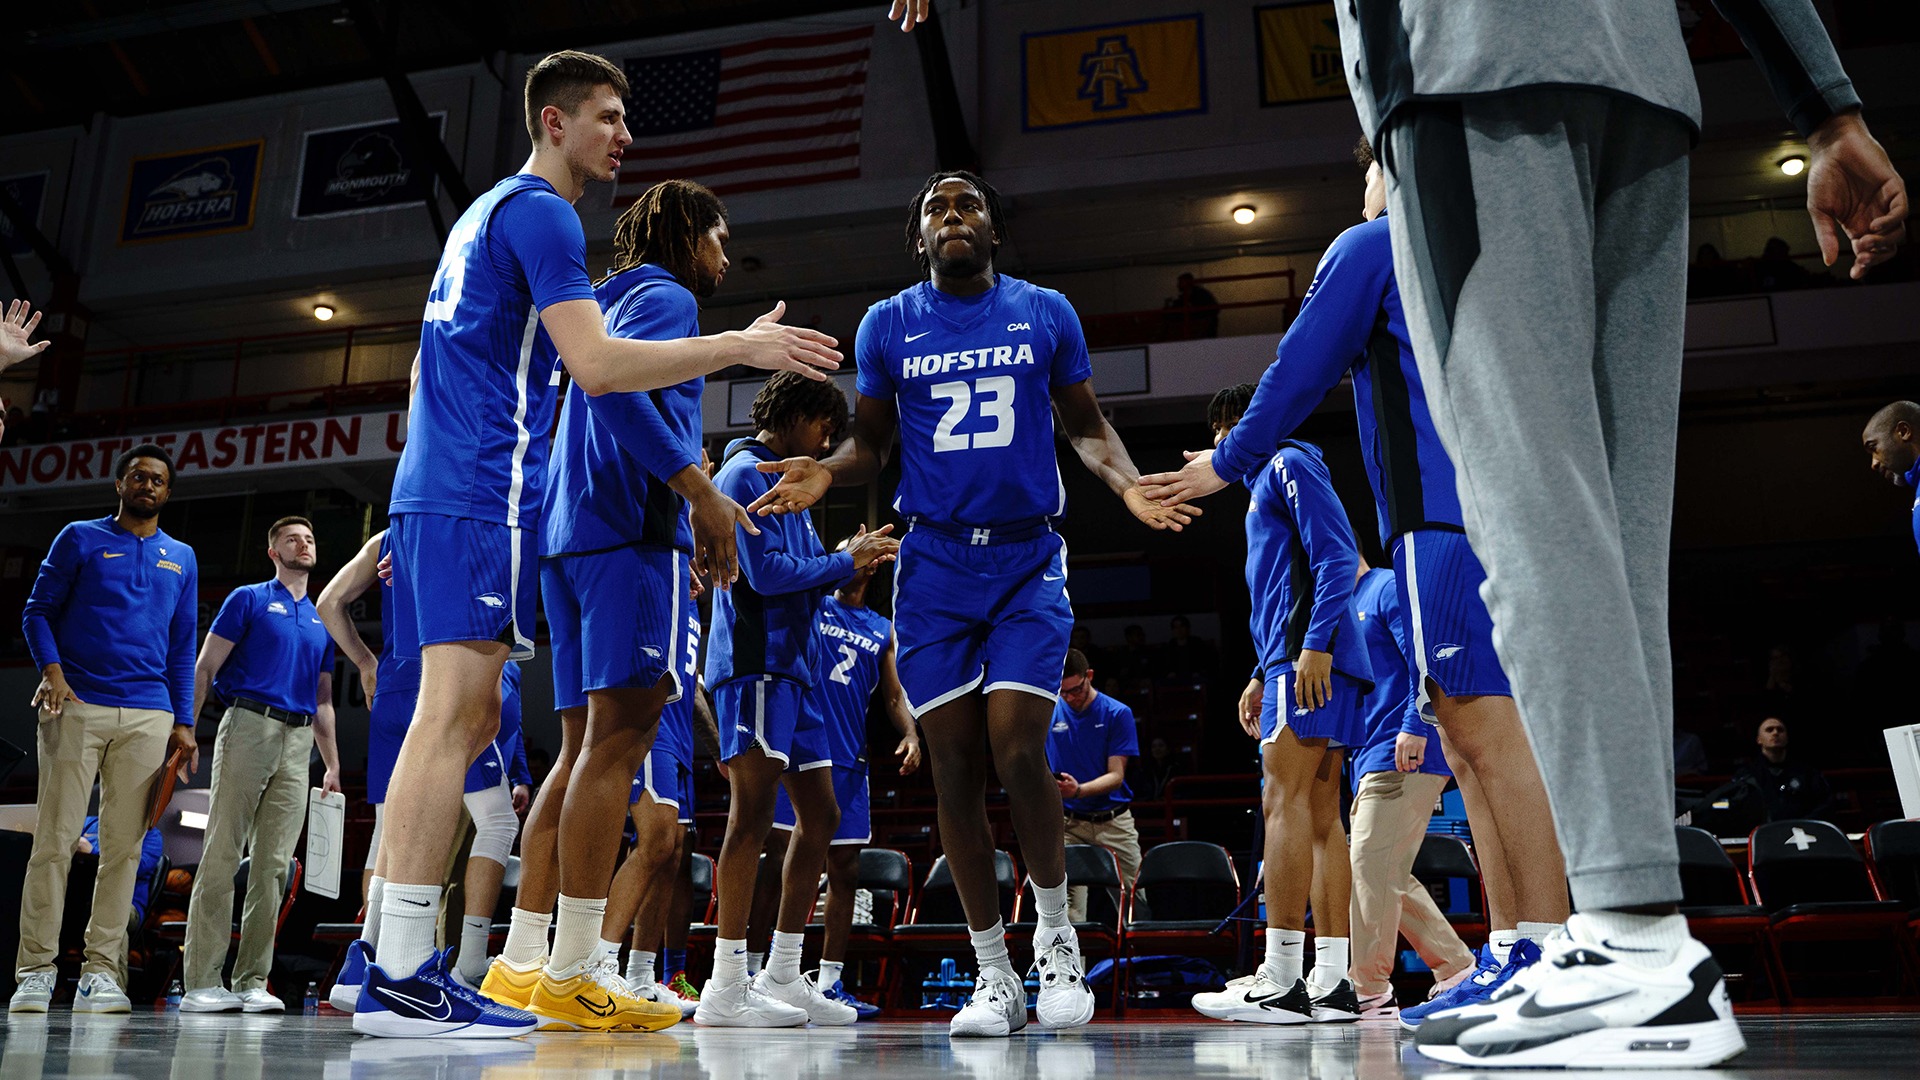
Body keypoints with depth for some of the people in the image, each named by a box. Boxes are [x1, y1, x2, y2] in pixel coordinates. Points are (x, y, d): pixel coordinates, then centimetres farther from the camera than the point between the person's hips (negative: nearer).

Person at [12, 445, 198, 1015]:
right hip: (77, 707, -2)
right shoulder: (80, 539, 10)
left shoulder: (181, 559, 18)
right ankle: (34, 971, 1)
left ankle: (100, 971, 4)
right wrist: (52, 672, -12)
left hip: (149, 716, 3)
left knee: (124, 845, 0)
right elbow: (37, 611, 6)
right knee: (55, 839, -5)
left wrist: (183, 723, 8)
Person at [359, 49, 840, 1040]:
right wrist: (741, 346, -13)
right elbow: (597, 365, -17)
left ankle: (394, 966, 11)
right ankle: (400, 980, -12)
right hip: (483, 493, -10)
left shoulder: (488, 213, 26)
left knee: (460, 720, 9)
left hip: (431, 489, 10)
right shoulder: (540, 212, -5)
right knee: (455, 715, -12)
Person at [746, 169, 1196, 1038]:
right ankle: (993, 976, 14)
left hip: (1029, 558, -1)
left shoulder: (1046, 313, 6)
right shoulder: (885, 325, 7)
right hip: (934, 564, 2)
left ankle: (1056, 940, 11)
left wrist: (1128, 483, -11)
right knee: (954, 767, 0)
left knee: (1018, 752, -14)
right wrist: (824, 471, -10)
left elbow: (1087, 426, 10)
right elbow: (871, 446, 12)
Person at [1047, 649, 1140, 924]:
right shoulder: (1049, 713, 3)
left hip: (1113, 821, 0)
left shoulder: (1118, 713, -2)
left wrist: (1079, 790, -24)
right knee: (1069, 905, -11)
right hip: (1068, 822, 1)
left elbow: (1116, 775, -6)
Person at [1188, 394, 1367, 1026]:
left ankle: (1282, 984, -18)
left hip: (1311, 663, -10)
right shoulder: (1267, 483, 29)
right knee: (1320, 817, 4)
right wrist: (1261, 678, 26)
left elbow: (1337, 557, -13)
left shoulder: (1290, 464, 0)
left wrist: (1315, 645, -22)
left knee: (1284, 802, -15)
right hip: (1295, 664, 10)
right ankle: (1331, 985, 4)